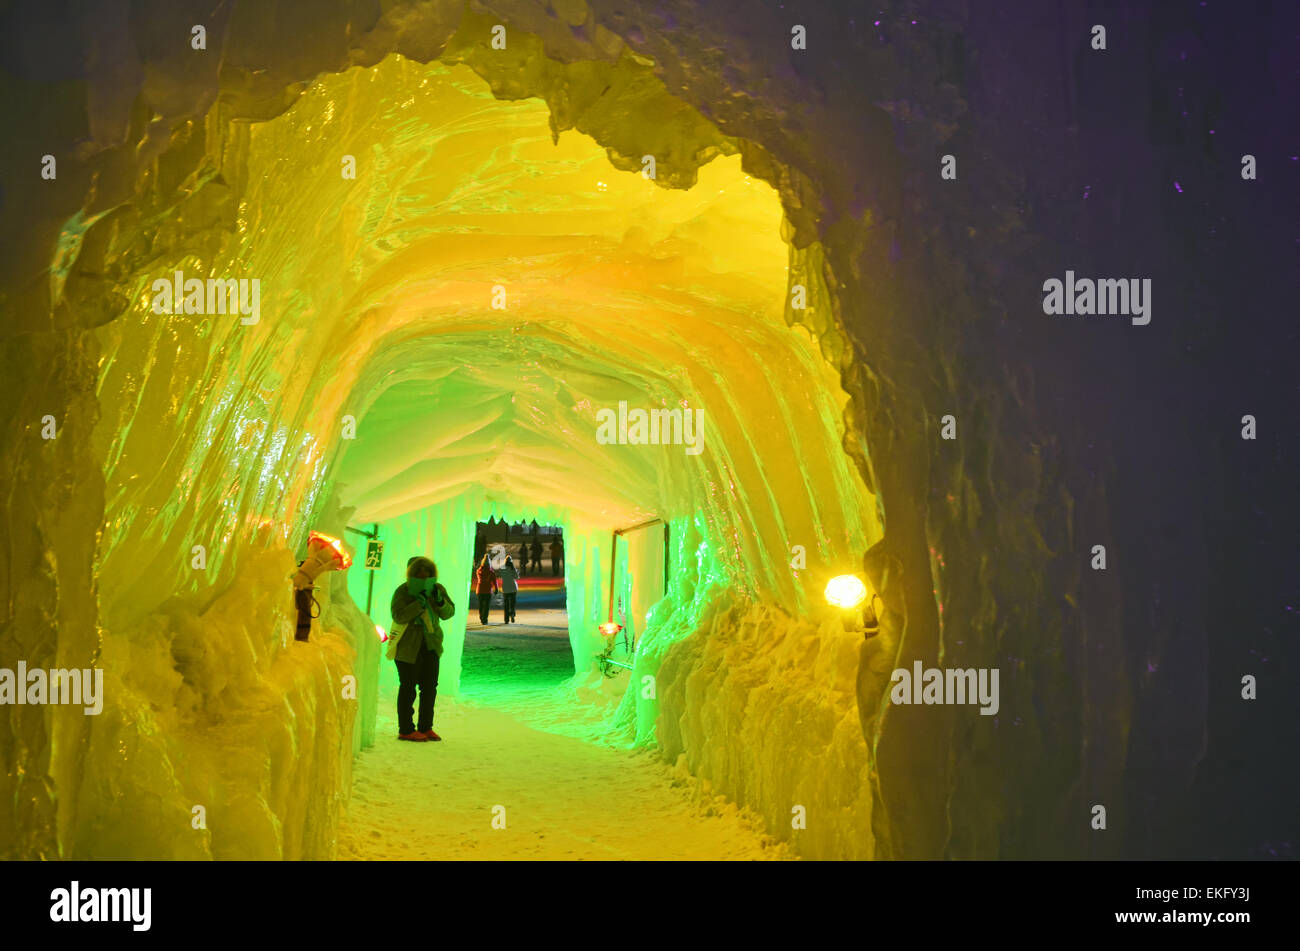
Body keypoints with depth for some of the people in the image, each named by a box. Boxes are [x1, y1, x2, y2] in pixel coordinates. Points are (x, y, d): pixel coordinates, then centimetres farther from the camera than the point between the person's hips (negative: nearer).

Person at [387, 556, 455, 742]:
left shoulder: (438, 589, 6)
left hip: (431, 645, 6)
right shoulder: (403, 592, -10)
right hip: (408, 647, -5)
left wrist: (440, 602, -15)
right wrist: (419, 603, -30)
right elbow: (399, 615, -23)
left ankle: (426, 727, 19)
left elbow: (448, 613, 5)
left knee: (430, 687, 8)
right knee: (408, 688, -2)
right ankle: (405, 730, 5)